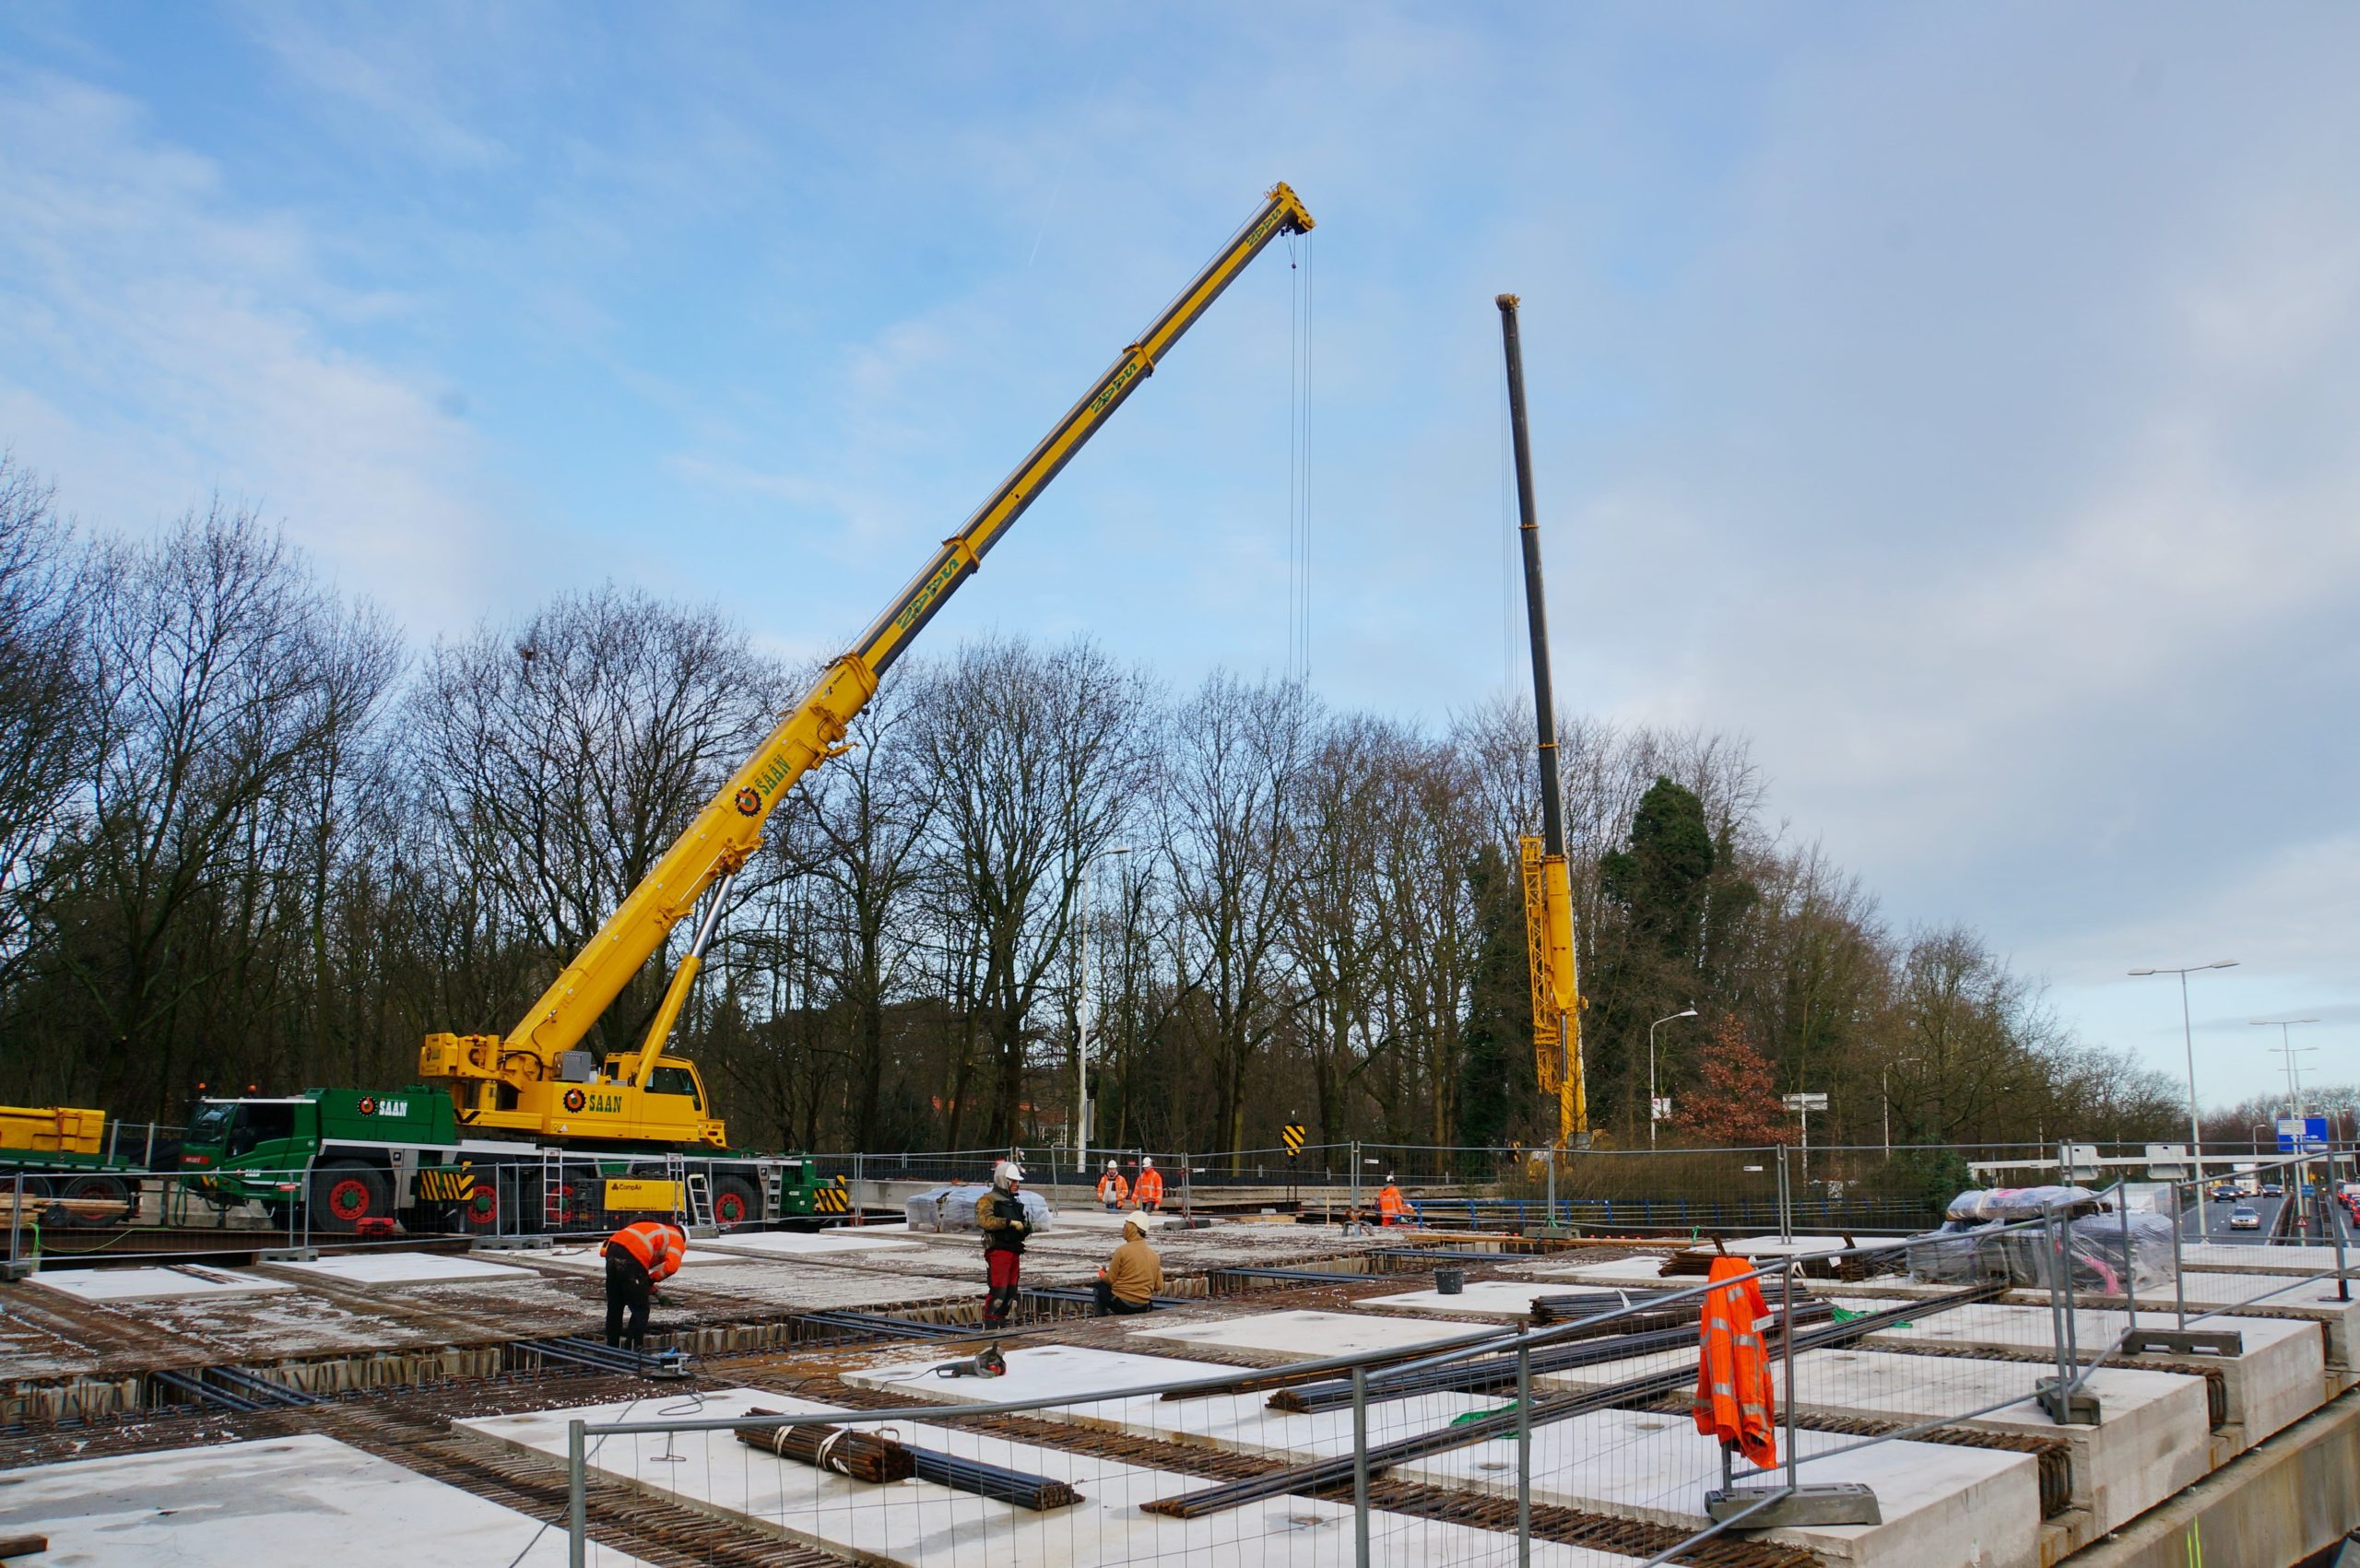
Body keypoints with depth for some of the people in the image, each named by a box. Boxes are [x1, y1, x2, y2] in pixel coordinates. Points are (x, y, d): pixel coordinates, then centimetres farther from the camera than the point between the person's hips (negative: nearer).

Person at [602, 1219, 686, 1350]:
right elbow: (671, 1266, -5)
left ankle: (612, 1347, 31)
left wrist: (648, 1284, 22)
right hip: (631, 1259, -8)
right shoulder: (677, 1238, 13)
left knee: (614, 1306, 21)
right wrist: (652, 1279, 8)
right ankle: (632, 1348, 3)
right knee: (640, 1309, 6)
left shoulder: (661, 1230, 35)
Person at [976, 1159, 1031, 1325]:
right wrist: (1010, 1222, -25)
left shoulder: (1015, 1201, 23)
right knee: (998, 1290, -13)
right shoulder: (988, 1200, -5)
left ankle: (1002, 1322, 18)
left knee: (1010, 1290, 10)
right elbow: (985, 1220, -22)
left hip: (1014, 1251, 9)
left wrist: (1026, 1226, 13)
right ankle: (990, 1325, -10)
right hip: (998, 1250, -8)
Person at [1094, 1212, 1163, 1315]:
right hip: (1144, 1307, 5)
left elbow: (1110, 1279, -5)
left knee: (1100, 1285, 20)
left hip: (1121, 1304, -5)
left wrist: (1101, 1274, 16)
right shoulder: (1154, 1255, 4)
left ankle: (1101, 1318, 18)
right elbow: (1159, 1287, 6)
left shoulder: (1122, 1250, -11)